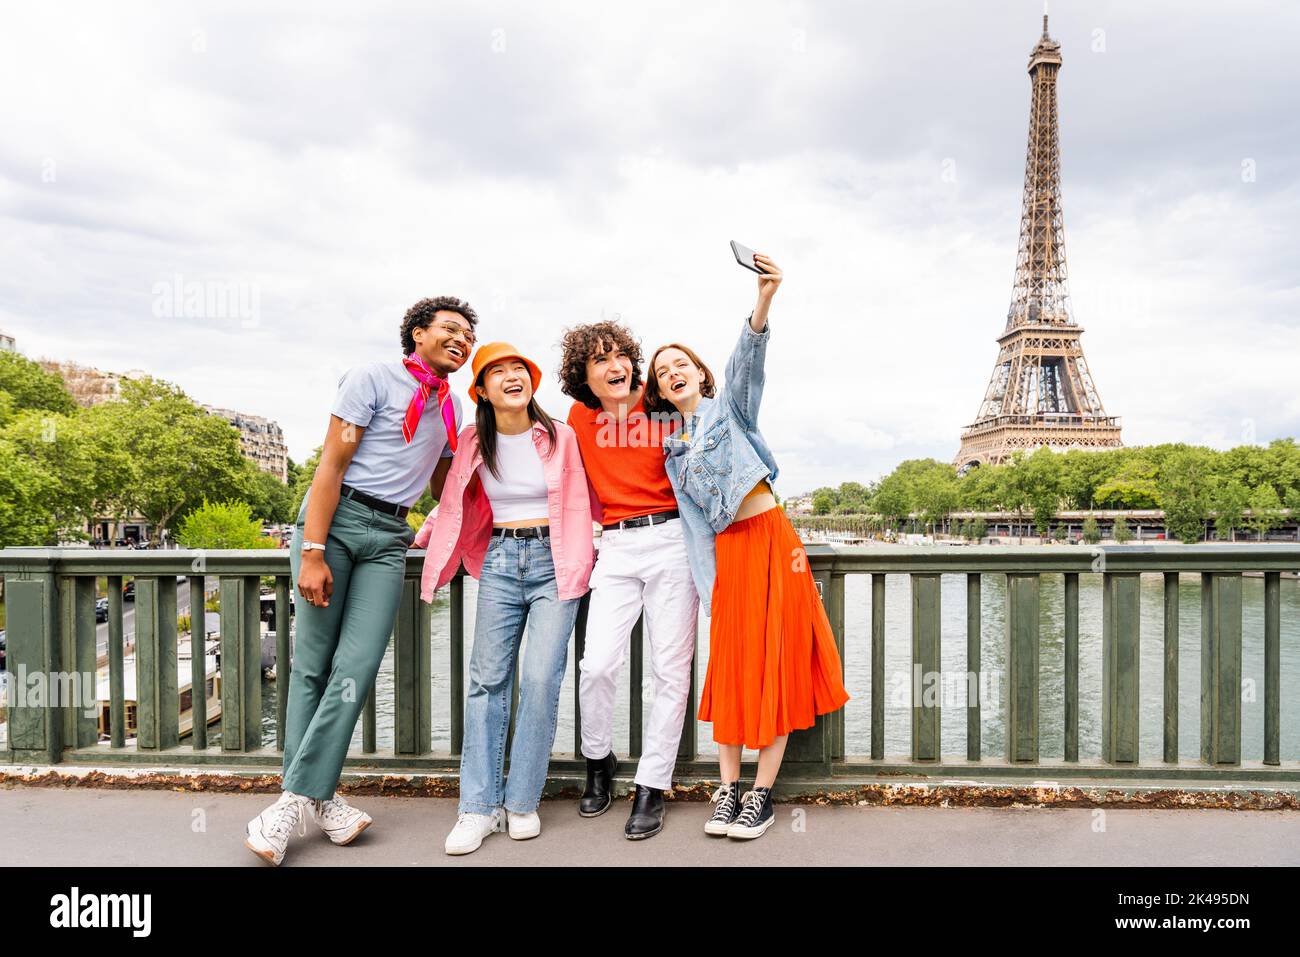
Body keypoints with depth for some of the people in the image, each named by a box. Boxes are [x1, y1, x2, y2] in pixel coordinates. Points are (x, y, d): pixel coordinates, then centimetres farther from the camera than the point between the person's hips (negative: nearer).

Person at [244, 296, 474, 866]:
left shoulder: (451, 408, 17)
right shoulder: (373, 379, -2)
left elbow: (443, 486, 28)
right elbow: (332, 464, -9)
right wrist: (313, 552, -16)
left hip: (389, 537, 5)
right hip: (335, 518, -4)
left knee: (358, 666, -8)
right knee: (314, 663, -1)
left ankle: (299, 797, 1)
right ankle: (317, 797, 10)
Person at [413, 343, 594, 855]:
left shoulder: (559, 436, 0)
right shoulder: (473, 443, 6)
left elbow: (579, 500, 11)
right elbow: (456, 500, 22)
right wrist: (423, 534, 20)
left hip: (553, 559, -2)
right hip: (500, 560, 2)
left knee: (540, 677, -9)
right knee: (487, 678, -2)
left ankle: (522, 802, 5)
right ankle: (479, 807, 5)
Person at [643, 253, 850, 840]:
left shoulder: (728, 406, 6)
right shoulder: (672, 450, 16)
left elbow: (746, 362, -16)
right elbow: (696, 524, 10)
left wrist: (763, 302, -36)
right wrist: (708, 592, 0)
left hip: (771, 538, -4)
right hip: (725, 551, 4)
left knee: (774, 662, -1)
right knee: (730, 665, 4)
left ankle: (761, 795, 9)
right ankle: (727, 790, 15)